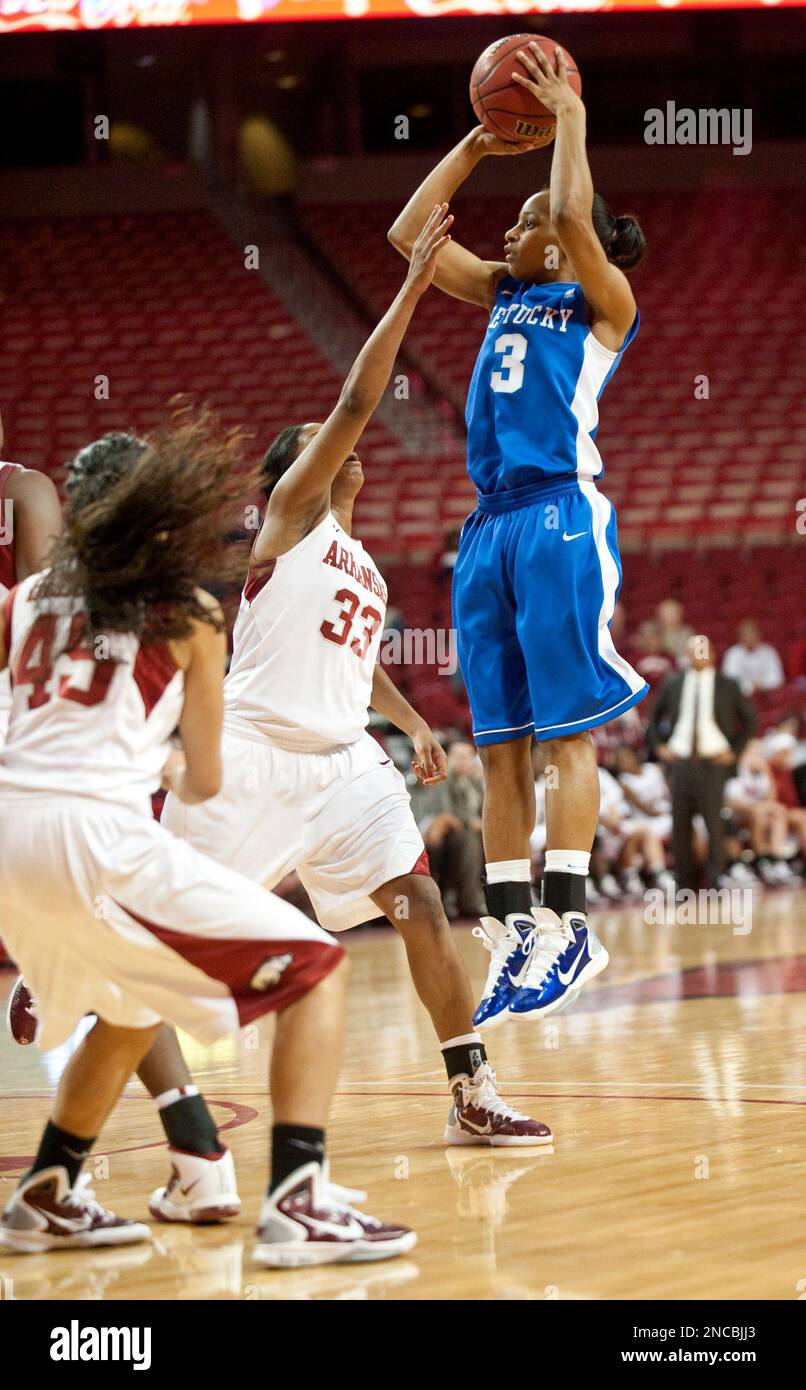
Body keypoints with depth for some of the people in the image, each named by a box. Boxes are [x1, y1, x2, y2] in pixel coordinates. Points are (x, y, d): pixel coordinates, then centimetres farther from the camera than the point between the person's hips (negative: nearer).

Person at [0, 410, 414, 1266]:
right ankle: (297, 1204, -13)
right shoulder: (188, 616, 9)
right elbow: (203, 781, 16)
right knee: (315, 969, 2)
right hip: (99, 832, -6)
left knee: (133, 1009, 32)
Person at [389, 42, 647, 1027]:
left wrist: (568, 115, -5)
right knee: (499, 742, 3)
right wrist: (480, 140, 17)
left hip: (560, 517, -7)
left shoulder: (602, 301, 2)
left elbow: (575, 215, -16)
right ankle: (513, 929, 4)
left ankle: (569, 926, -12)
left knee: (564, 731, -9)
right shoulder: (504, 295, 20)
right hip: (490, 526, 7)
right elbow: (408, 232, 19)